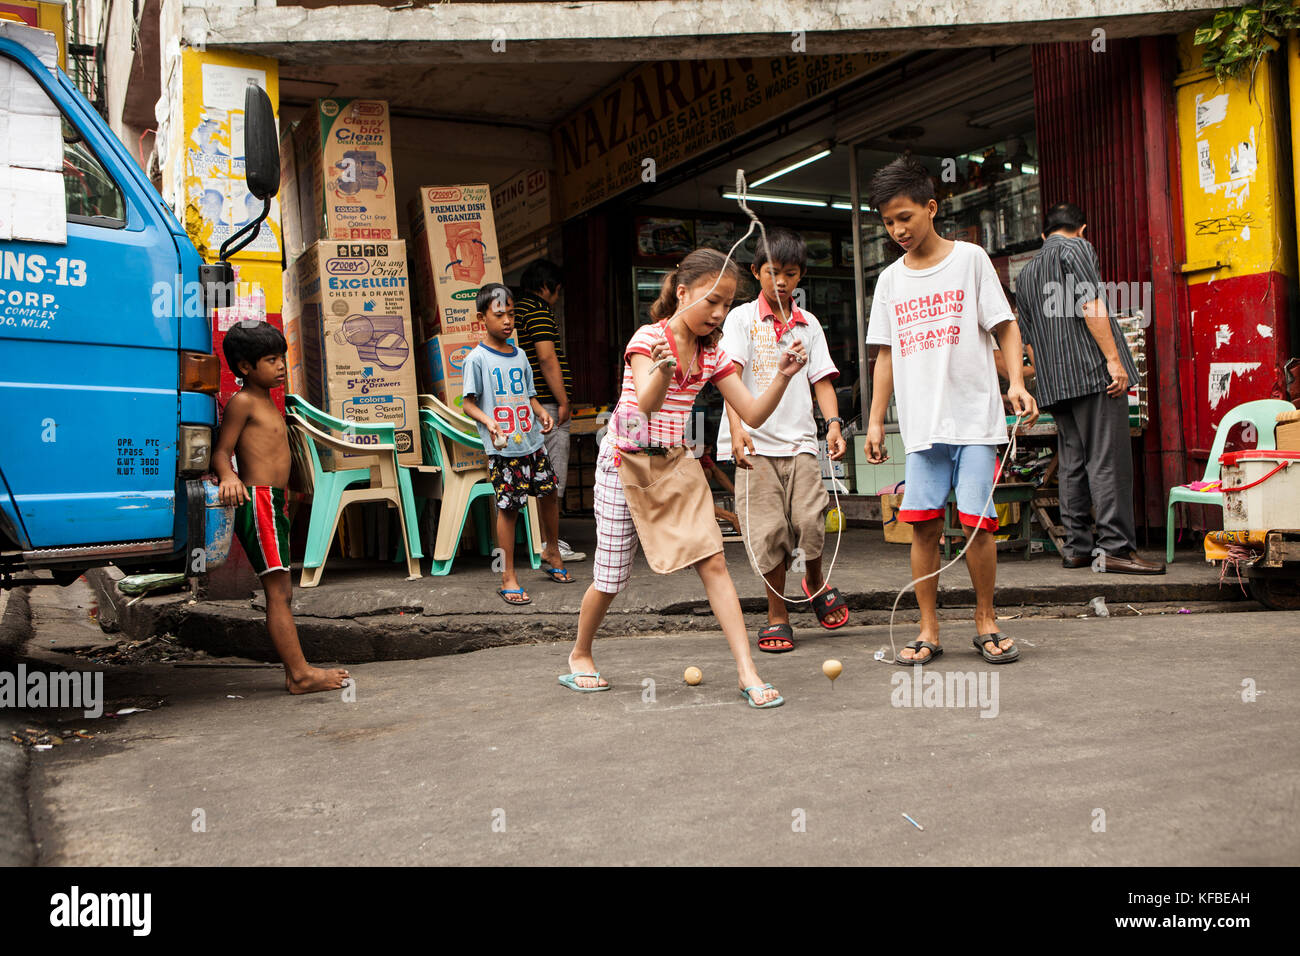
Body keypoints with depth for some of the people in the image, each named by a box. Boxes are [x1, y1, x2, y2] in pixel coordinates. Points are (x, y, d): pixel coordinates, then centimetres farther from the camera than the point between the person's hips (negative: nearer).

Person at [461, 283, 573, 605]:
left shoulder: (519, 356, 12)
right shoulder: (477, 358, -6)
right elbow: (469, 403, -7)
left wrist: (541, 412, -1)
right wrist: (488, 422, -25)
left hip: (532, 441, 6)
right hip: (502, 448, -6)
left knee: (548, 493, 14)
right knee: (508, 507, -3)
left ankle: (551, 553, 38)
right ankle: (508, 578, 8)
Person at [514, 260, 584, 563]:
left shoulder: (514, 311, 19)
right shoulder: (539, 311, -10)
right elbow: (547, 358, -18)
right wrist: (563, 401, -15)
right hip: (545, 404, -10)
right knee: (553, 477, -6)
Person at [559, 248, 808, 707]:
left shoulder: (712, 354, 3)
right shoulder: (648, 338, -14)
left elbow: (753, 415, -1)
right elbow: (647, 404, -31)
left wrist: (782, 377, -18)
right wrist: (664, 368, -52)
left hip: (676, 463, 5)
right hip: (626, 465, -4)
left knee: (713, 561, -9)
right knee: (611, 577, 5)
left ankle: (747, 672, -8)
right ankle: (580, 655, 31)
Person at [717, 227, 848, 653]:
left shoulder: (808, 325, 14)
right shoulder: (742, 317, 3)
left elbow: (822, 378, 11)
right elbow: (732, 375, -9)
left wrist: (833, 422, -6)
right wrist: (736, 427, -22)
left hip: (799, 439, 2)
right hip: (756, 441, -2)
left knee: (811, 519, -12)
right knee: (768, 529, -4)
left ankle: (816, 582, 21)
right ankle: (777, 615, 14)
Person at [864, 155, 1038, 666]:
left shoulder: (970, 258, 4)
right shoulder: (890, 280, 13)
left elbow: (1004, 326, 3)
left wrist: (1016, 382, -12)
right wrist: (875, 421, 10)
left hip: (975, 417, -3)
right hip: (921, 424, 3)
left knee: (976, 520, -6)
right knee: (923, 523, -2)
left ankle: (986, 623, 11)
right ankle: (928, 631, 8)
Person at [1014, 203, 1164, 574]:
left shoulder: (1025, 274, 23)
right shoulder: (1076, 247, 1)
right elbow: (1091, 305, -13)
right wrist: (1114, 358, -15)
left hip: (1055, 383, 7)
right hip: (1092, 369, -7)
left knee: (1071, 462, 8)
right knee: (1108, 459, -8)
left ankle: (1077, 547, 9)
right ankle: (1115, 547, -10)